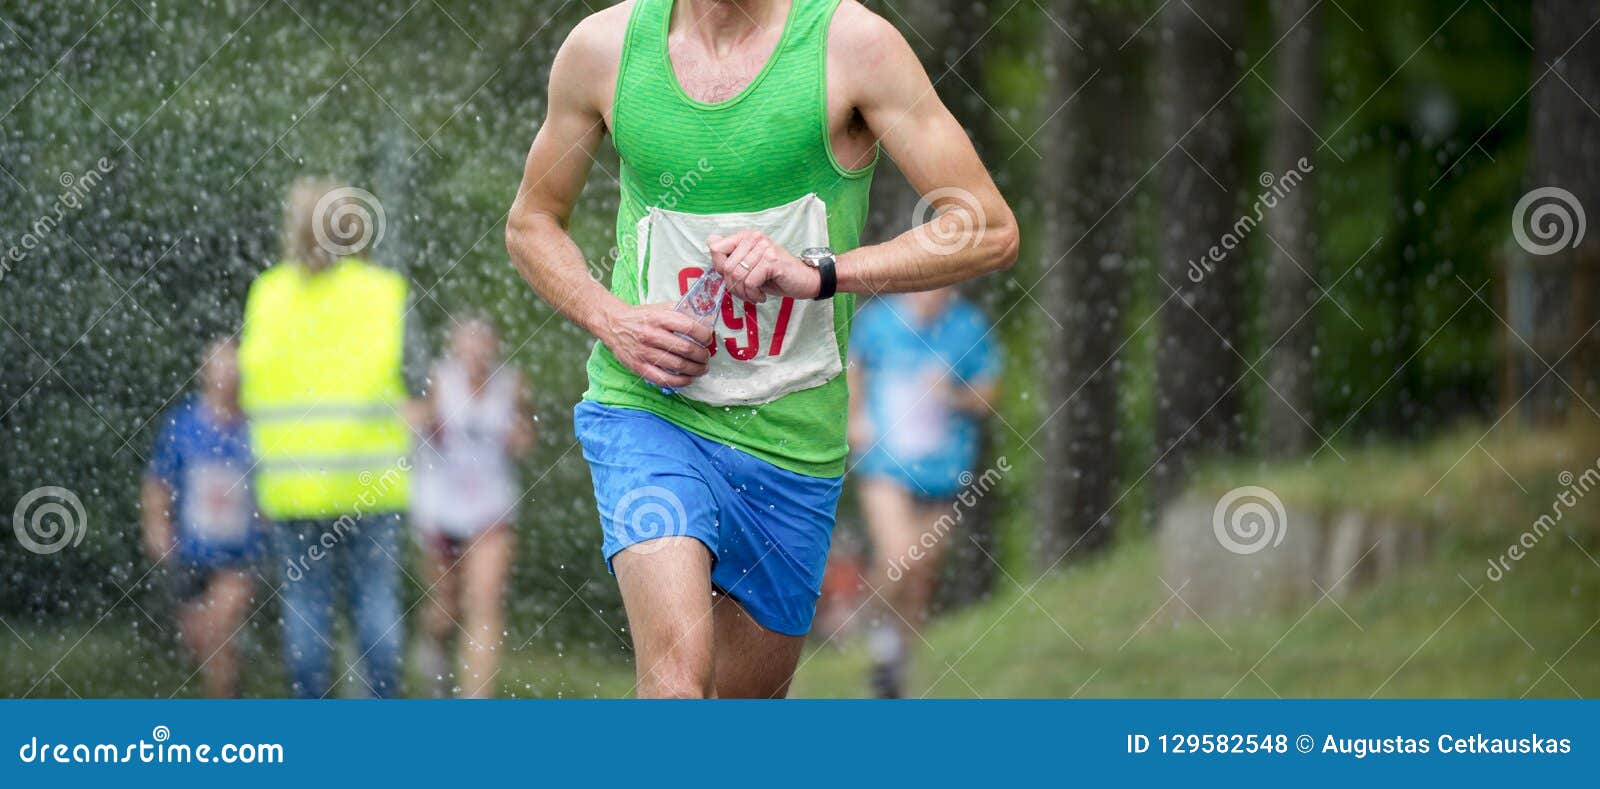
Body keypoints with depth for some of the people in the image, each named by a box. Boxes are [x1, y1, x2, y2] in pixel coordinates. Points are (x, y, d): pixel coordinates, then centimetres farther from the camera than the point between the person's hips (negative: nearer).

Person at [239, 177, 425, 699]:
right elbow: (414, 379, -2)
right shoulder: (384, 293, -2)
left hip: (291, 475, 1)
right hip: (370, 477, -1)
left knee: (305, 600, 4)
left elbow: (248, 380, 3)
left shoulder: (267, 295, 3)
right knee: (376, 596, 5)